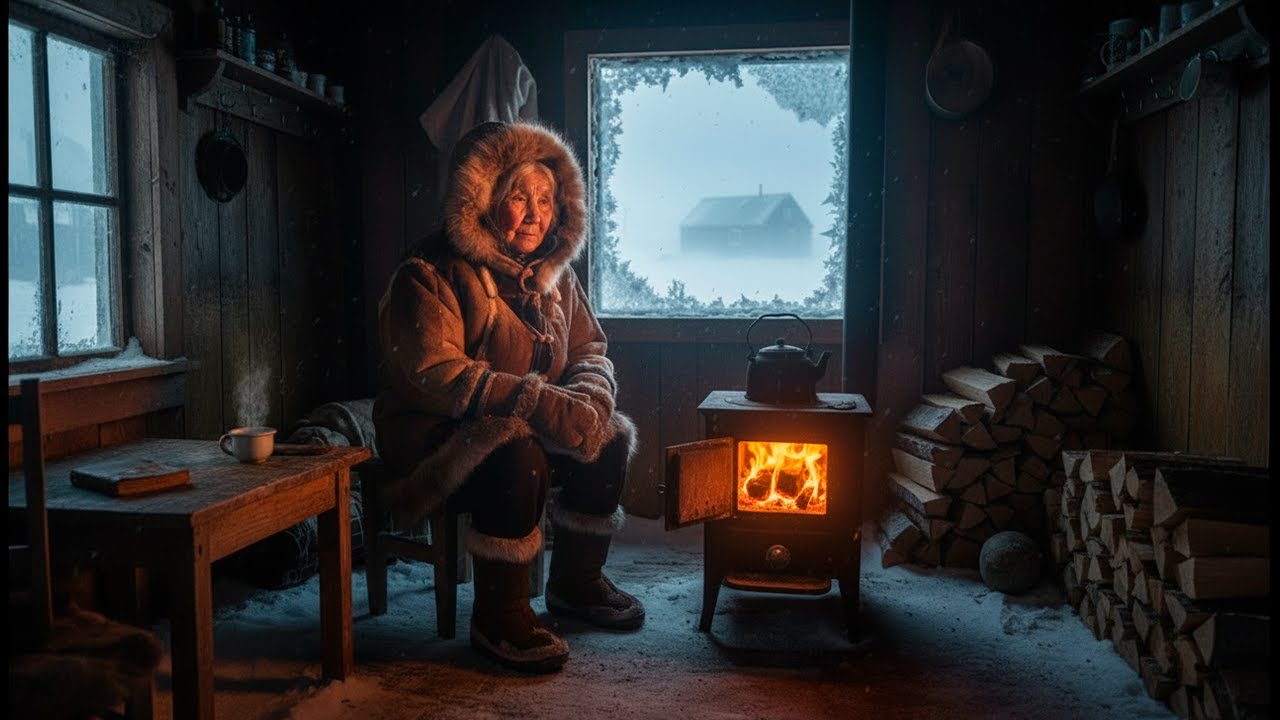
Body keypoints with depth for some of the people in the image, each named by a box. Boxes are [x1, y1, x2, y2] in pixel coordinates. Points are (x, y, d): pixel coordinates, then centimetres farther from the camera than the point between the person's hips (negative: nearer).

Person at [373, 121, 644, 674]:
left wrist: (586, 399, -16)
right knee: (516, 452, -35)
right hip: (433, 438, -7)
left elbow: (590, 353, 10)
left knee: (610, 436, -10)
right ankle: (497, 617, -19)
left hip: (528, 427, 8)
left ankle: (574, 582, 9)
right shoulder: (430, 276, -16)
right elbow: (435, 375, -27)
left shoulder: (552, 276, 8)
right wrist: (540, 400, -34)